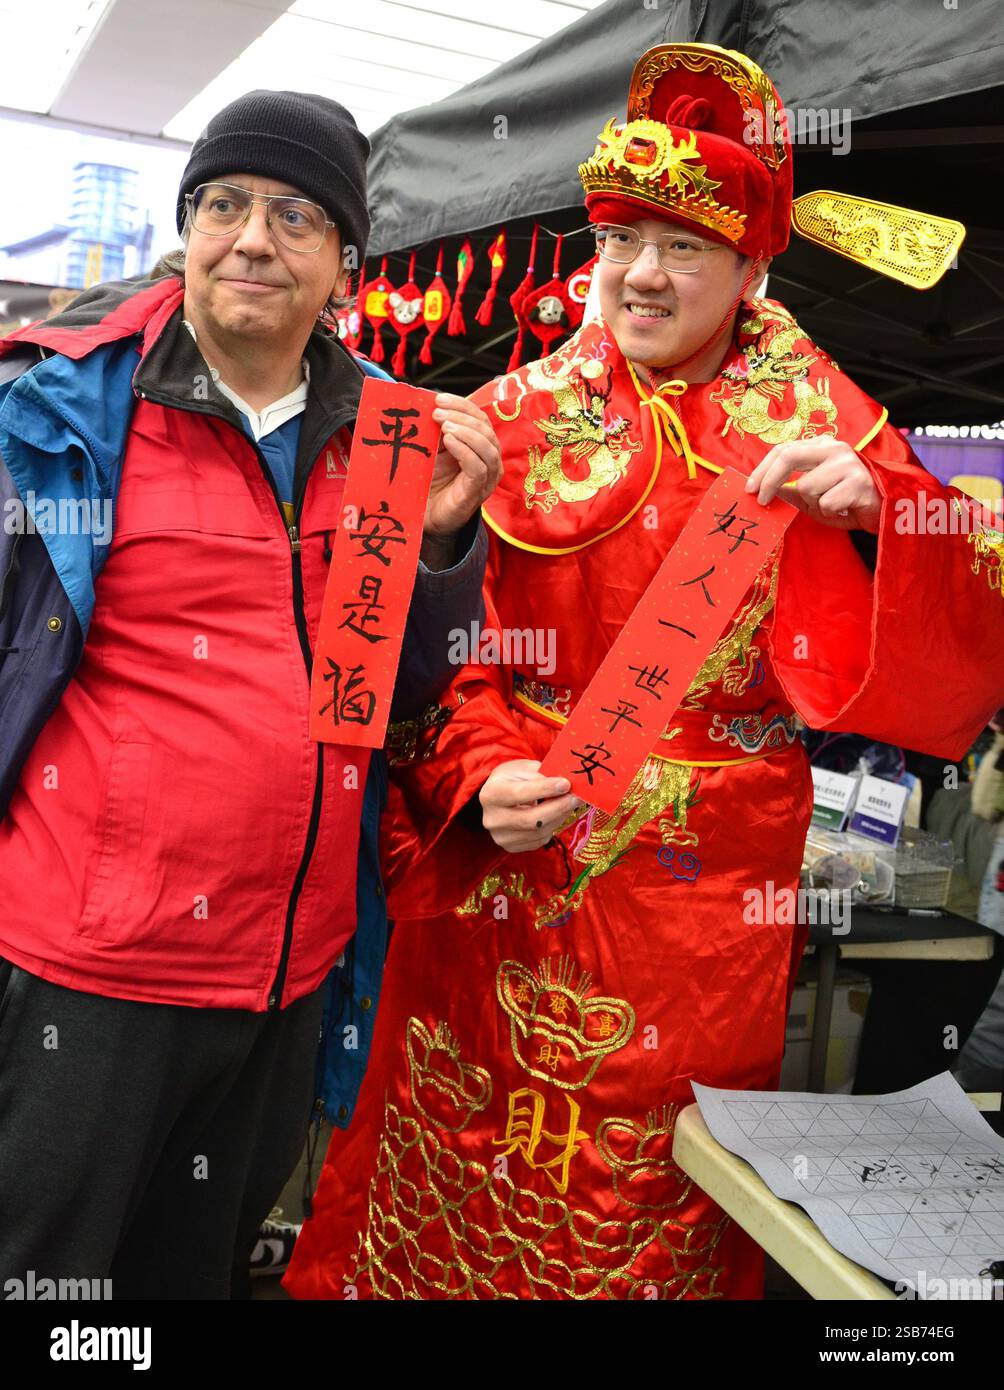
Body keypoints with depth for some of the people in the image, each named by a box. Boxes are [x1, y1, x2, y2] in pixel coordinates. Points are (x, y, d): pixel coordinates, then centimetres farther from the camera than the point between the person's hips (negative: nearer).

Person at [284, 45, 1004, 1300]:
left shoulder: (819, 432, 1)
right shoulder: (520, 416, 1)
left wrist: (872, 505, -24)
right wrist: (481, 773, -16)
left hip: (708, 892, 0)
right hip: (509, 864, 1)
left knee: (648, 1192, 14)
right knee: (471, 1154, 15)